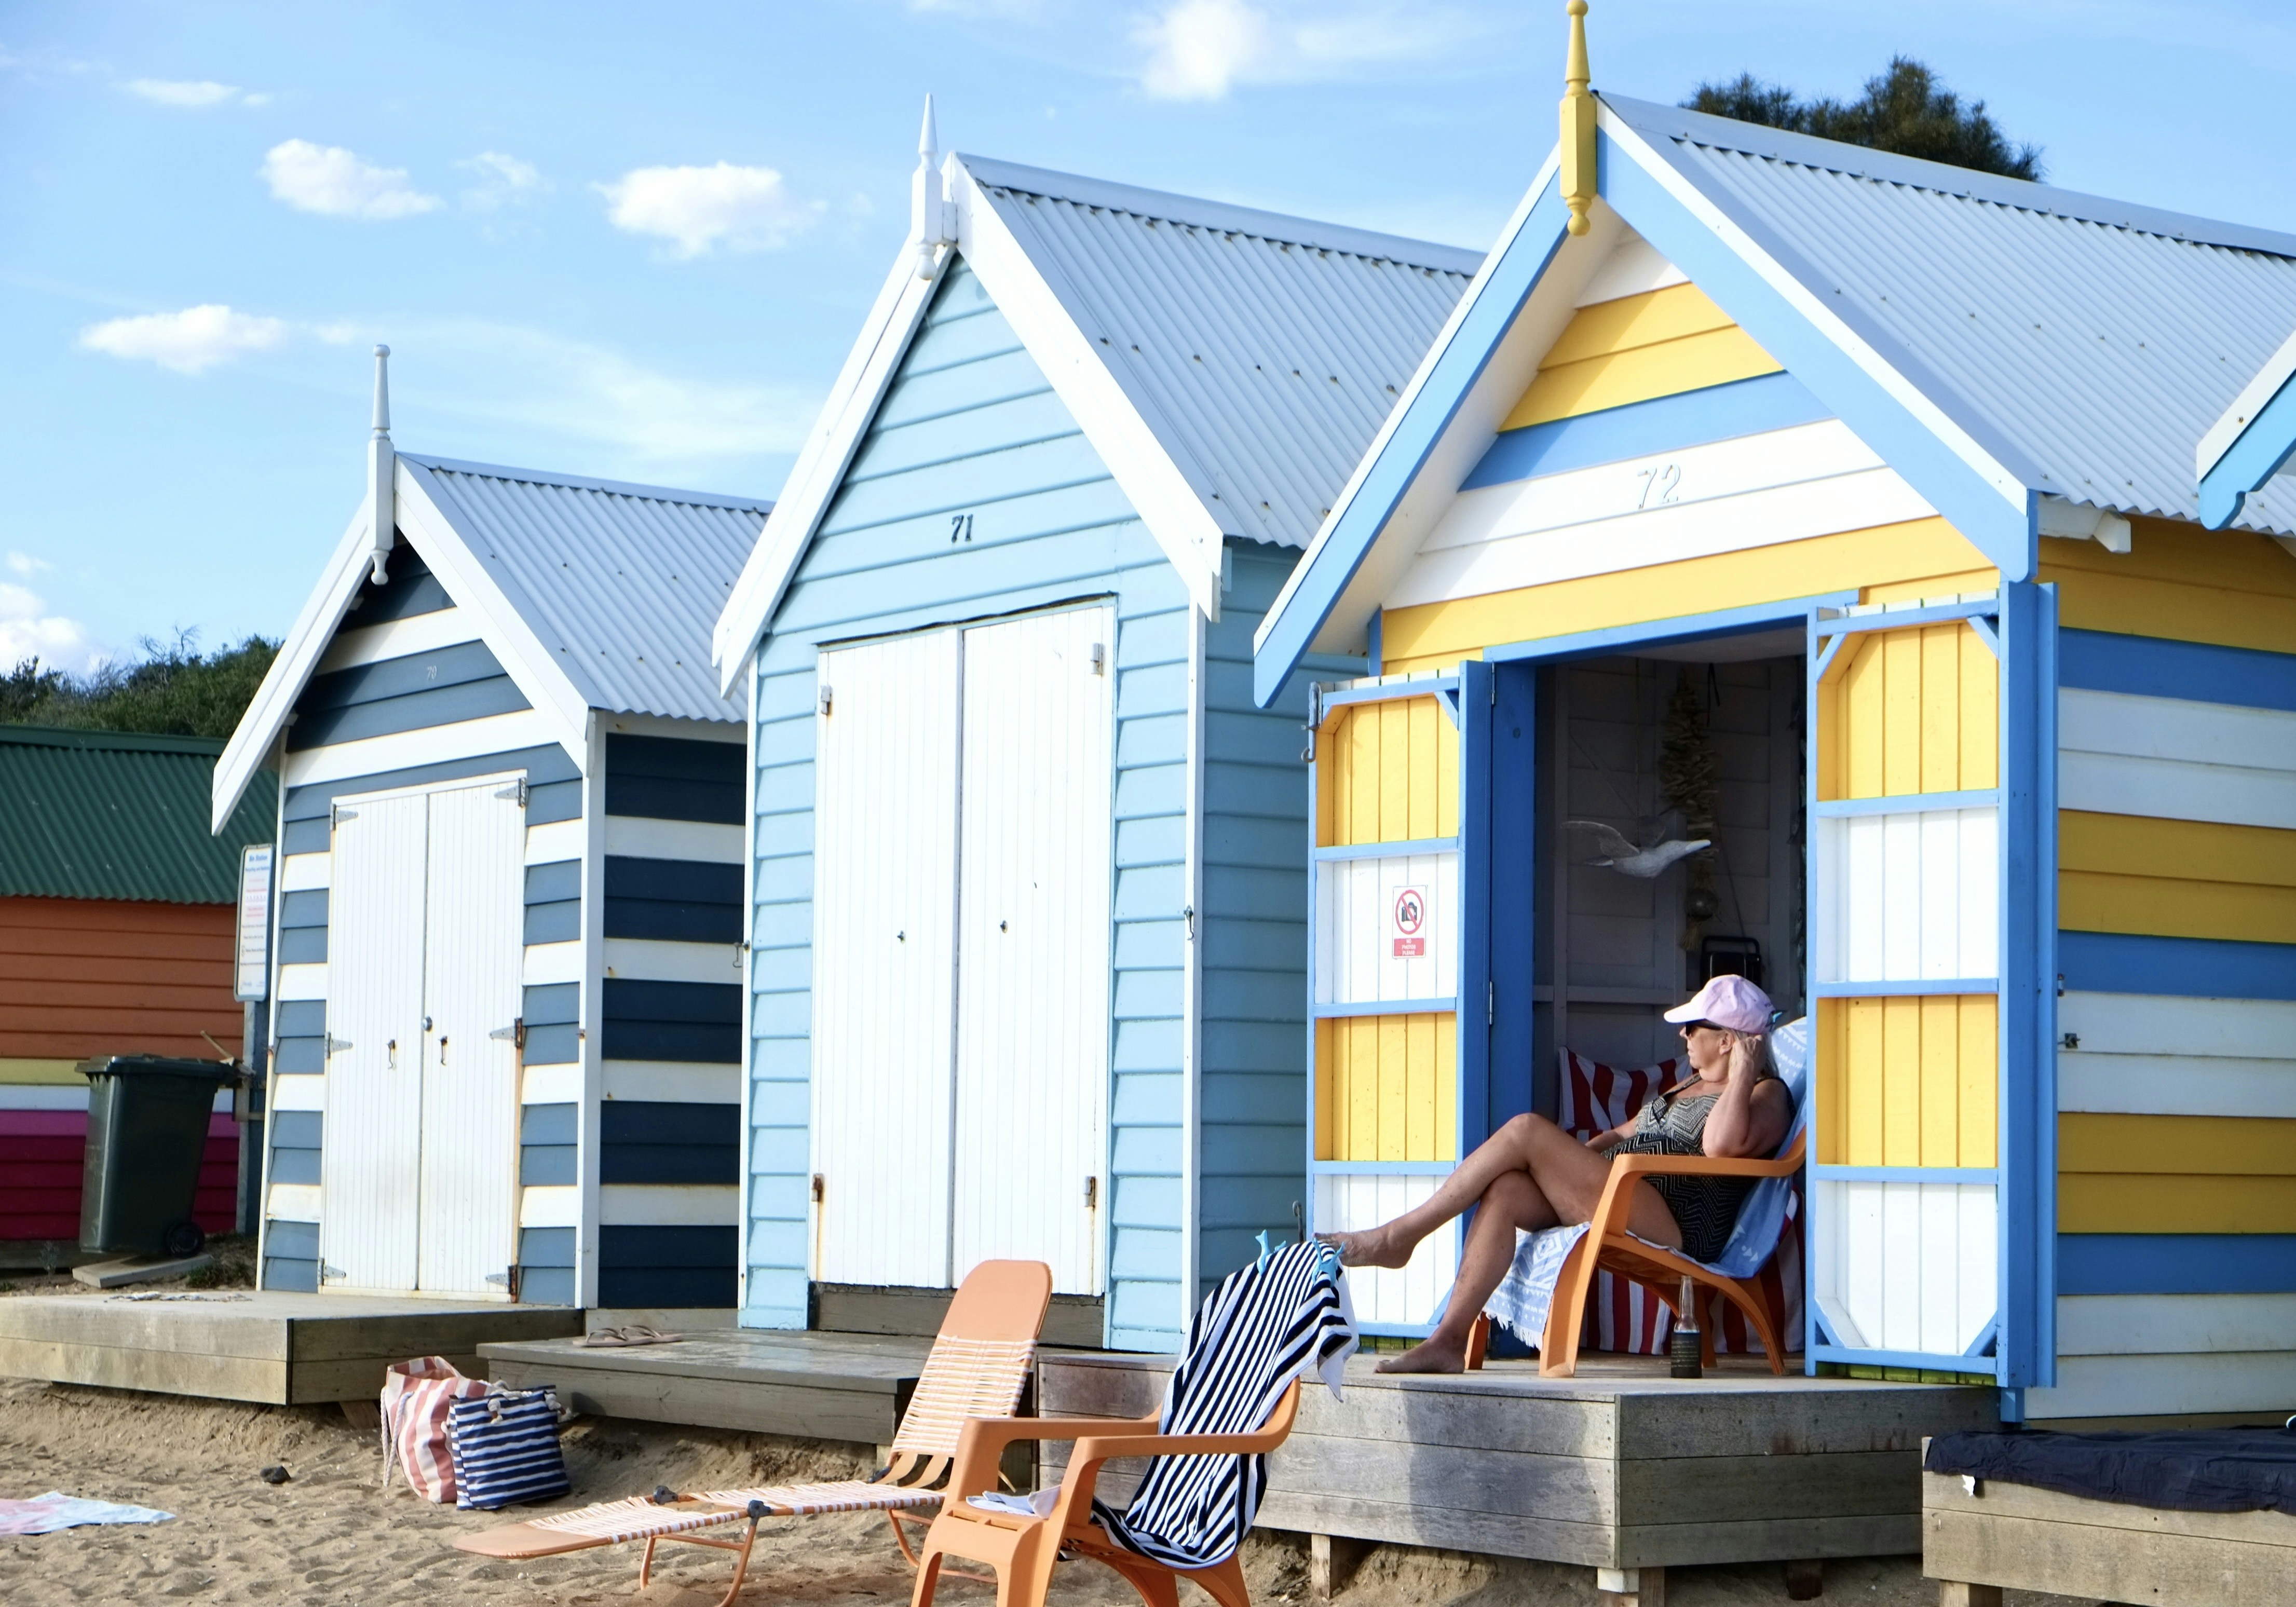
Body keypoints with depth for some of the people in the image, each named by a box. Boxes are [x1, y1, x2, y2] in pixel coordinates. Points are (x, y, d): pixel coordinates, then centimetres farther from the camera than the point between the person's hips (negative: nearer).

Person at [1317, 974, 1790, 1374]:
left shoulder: (1767, 1095, 0)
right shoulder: (1691, 1085, 31)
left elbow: (1724, 1144, -23)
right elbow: (1626, 1135, 35)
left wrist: (1744, 1070, -13)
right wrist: (1572, 1159, 18)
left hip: (1674, 1224, -9)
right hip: (1613, 1198, 9)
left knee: (1525, 1130, -17)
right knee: (1503, 1191, -17)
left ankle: (1397, 1237, -13)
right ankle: (1449, 1341, -23)